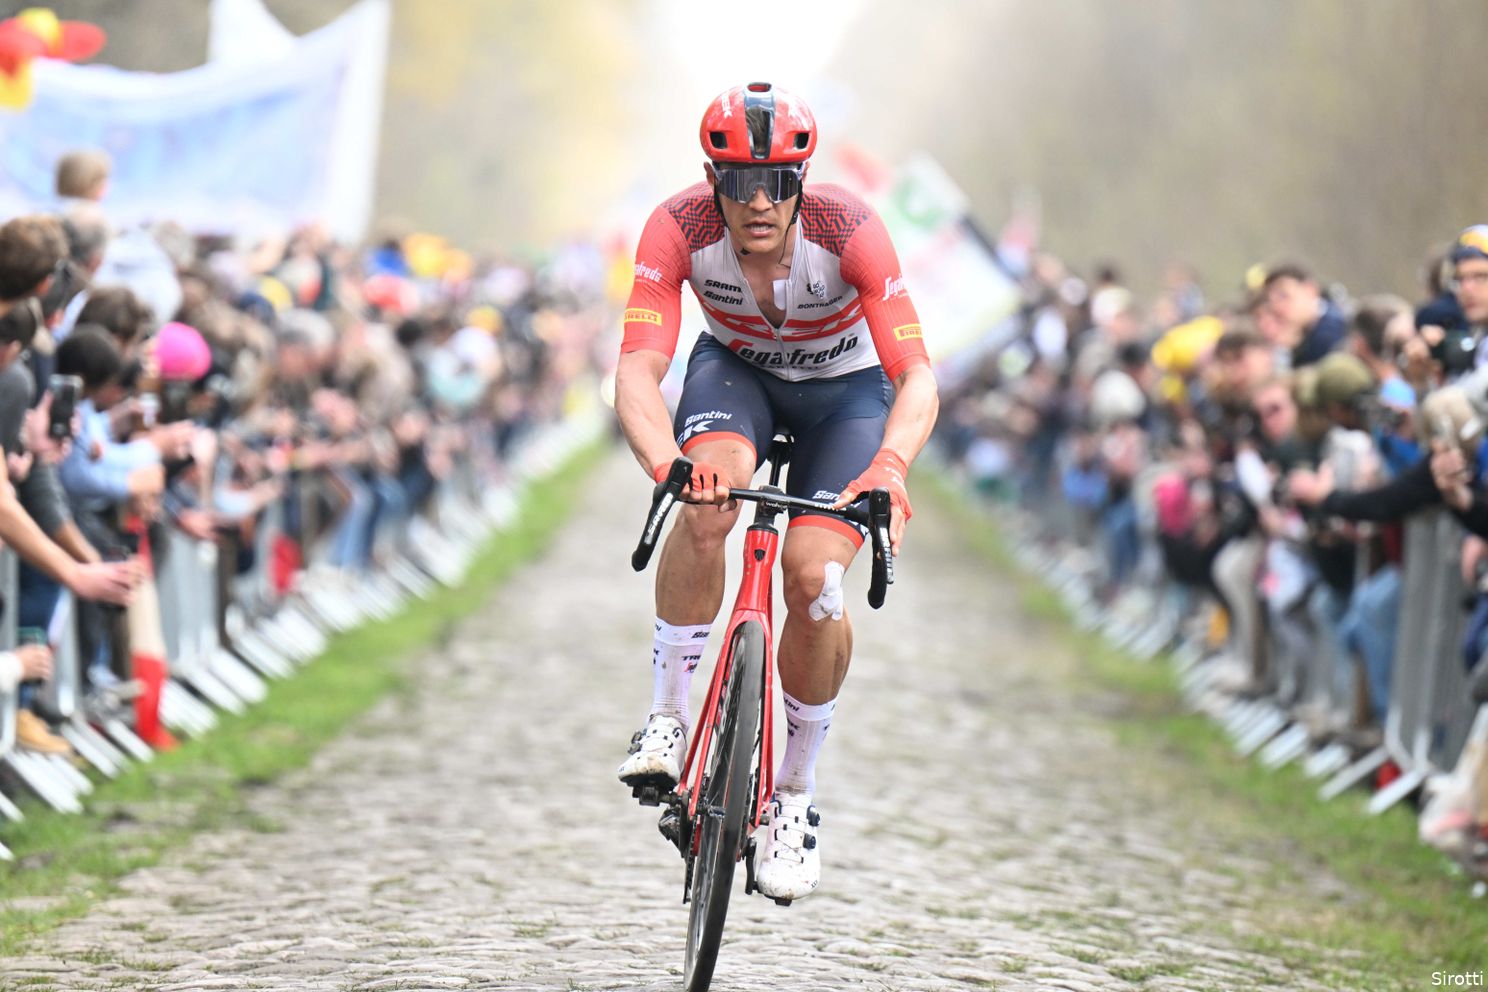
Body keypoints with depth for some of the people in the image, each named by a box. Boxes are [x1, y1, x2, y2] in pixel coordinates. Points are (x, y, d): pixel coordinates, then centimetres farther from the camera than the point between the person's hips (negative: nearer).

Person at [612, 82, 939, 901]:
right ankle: (666, 721, -16)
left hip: (843, 389, -1)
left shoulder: (849, 231, -33)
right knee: (705, 504, -32)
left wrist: (890, 469, -55)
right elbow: (636, 372, -36)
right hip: (735, 368, 1)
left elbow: (916, 380, -35)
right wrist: (666, 464, -56)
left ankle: (795, 795, 2)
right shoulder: (679, 229, -30)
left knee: (813, 578, -19)